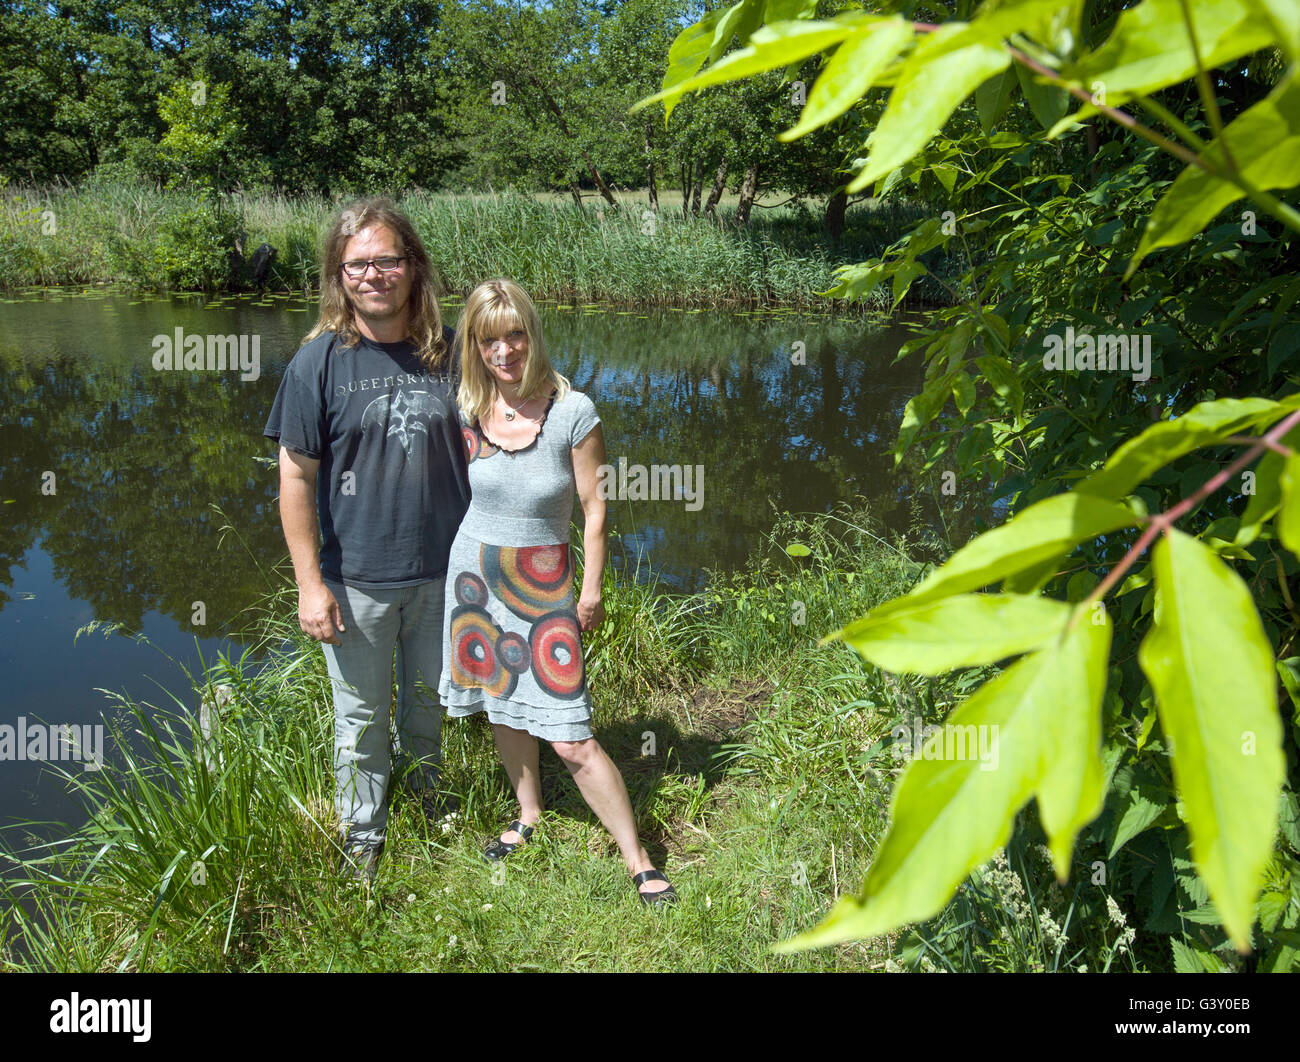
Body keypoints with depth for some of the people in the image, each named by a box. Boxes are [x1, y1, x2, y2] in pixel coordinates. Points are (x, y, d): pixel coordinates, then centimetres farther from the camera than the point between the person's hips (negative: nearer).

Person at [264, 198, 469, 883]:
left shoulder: (447, 352, -1)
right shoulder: (320, 360, -9)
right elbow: (296, 475, -7)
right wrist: (310, 583, -10)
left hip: (442, 572, 2)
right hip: (356, 581, -2)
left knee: (428, 706, 21)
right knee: (361, 719, 12)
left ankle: (428, 807, 46)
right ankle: (362, 839, 33)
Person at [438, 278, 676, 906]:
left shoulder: (573, 412, -14)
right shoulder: (468, 414, -4)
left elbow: (594, 507, -6)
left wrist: (591, 589, -2)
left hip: (544, 585, -4)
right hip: (476, 574, 4)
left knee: (572, 740, -6)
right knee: (503, 709, 18)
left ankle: (637, 861, 9)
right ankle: (529, 817, 42)